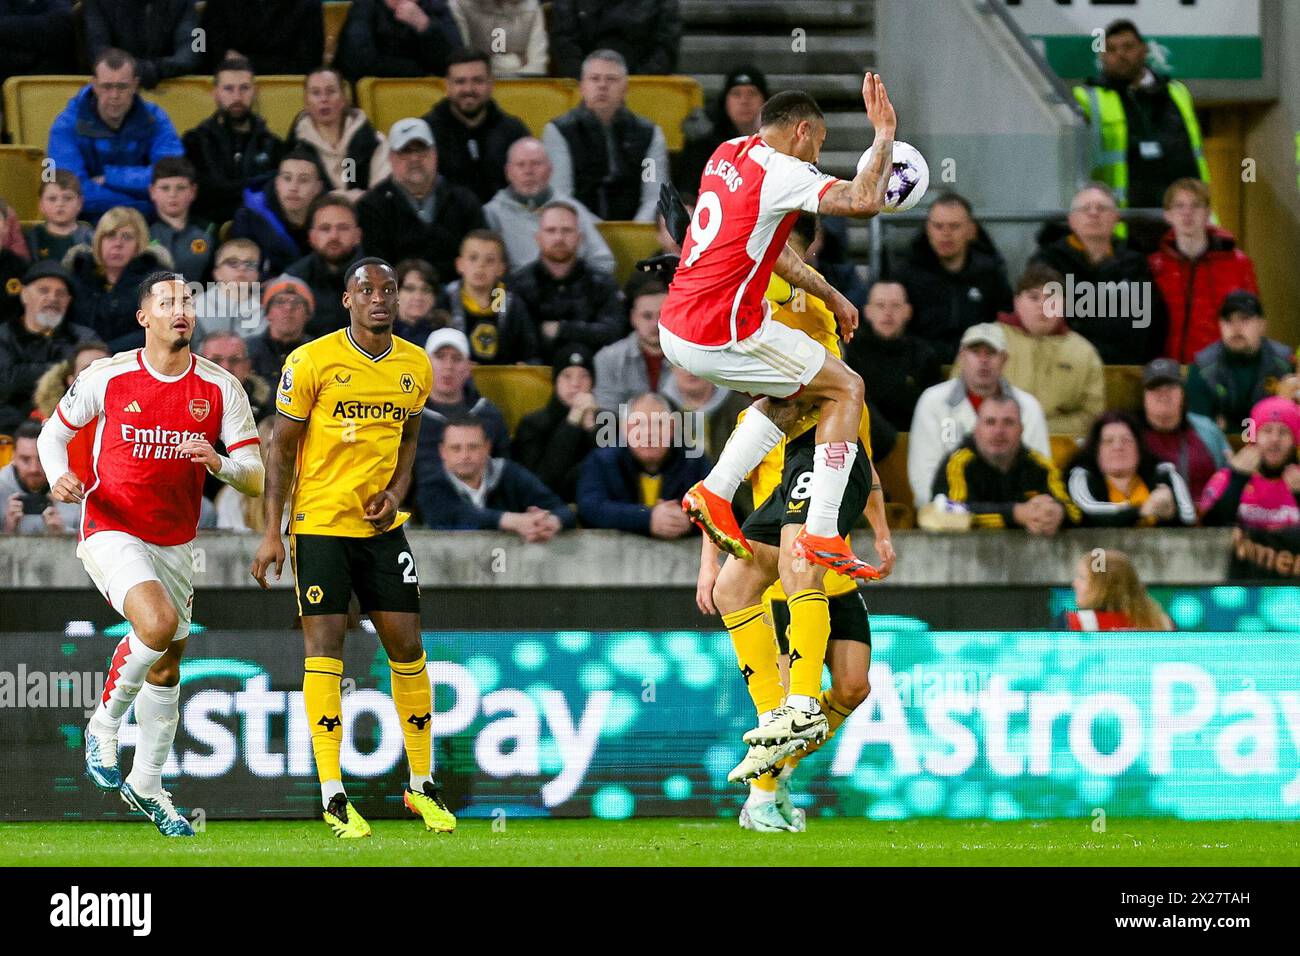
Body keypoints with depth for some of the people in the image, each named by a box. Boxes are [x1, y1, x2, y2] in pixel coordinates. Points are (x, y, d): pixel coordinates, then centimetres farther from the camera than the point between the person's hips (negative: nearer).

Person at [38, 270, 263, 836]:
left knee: (167, 663, 14)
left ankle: (147, 785, 32)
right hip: (111, 531, -5)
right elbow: (54, 433, 8)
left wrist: (219, 463, -27)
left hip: (175, 543, 5)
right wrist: (59, 477, -13)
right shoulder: (107, 377, -8)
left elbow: (254, 478, -5)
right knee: (158, 624, -29)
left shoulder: (221, 388, -3)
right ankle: (105, 724, -5)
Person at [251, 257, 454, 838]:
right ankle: (332, 795, -4)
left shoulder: (415, 366, 4)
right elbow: (281, 449, -5)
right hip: (319, 523, -4)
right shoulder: (312, 362, -10)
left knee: (406, 646, 4)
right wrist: (271, 532, -10)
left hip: (381, 526, 4)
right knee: (324, 646, -6)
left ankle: (422, 786, 15)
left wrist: (398, 491, -1)